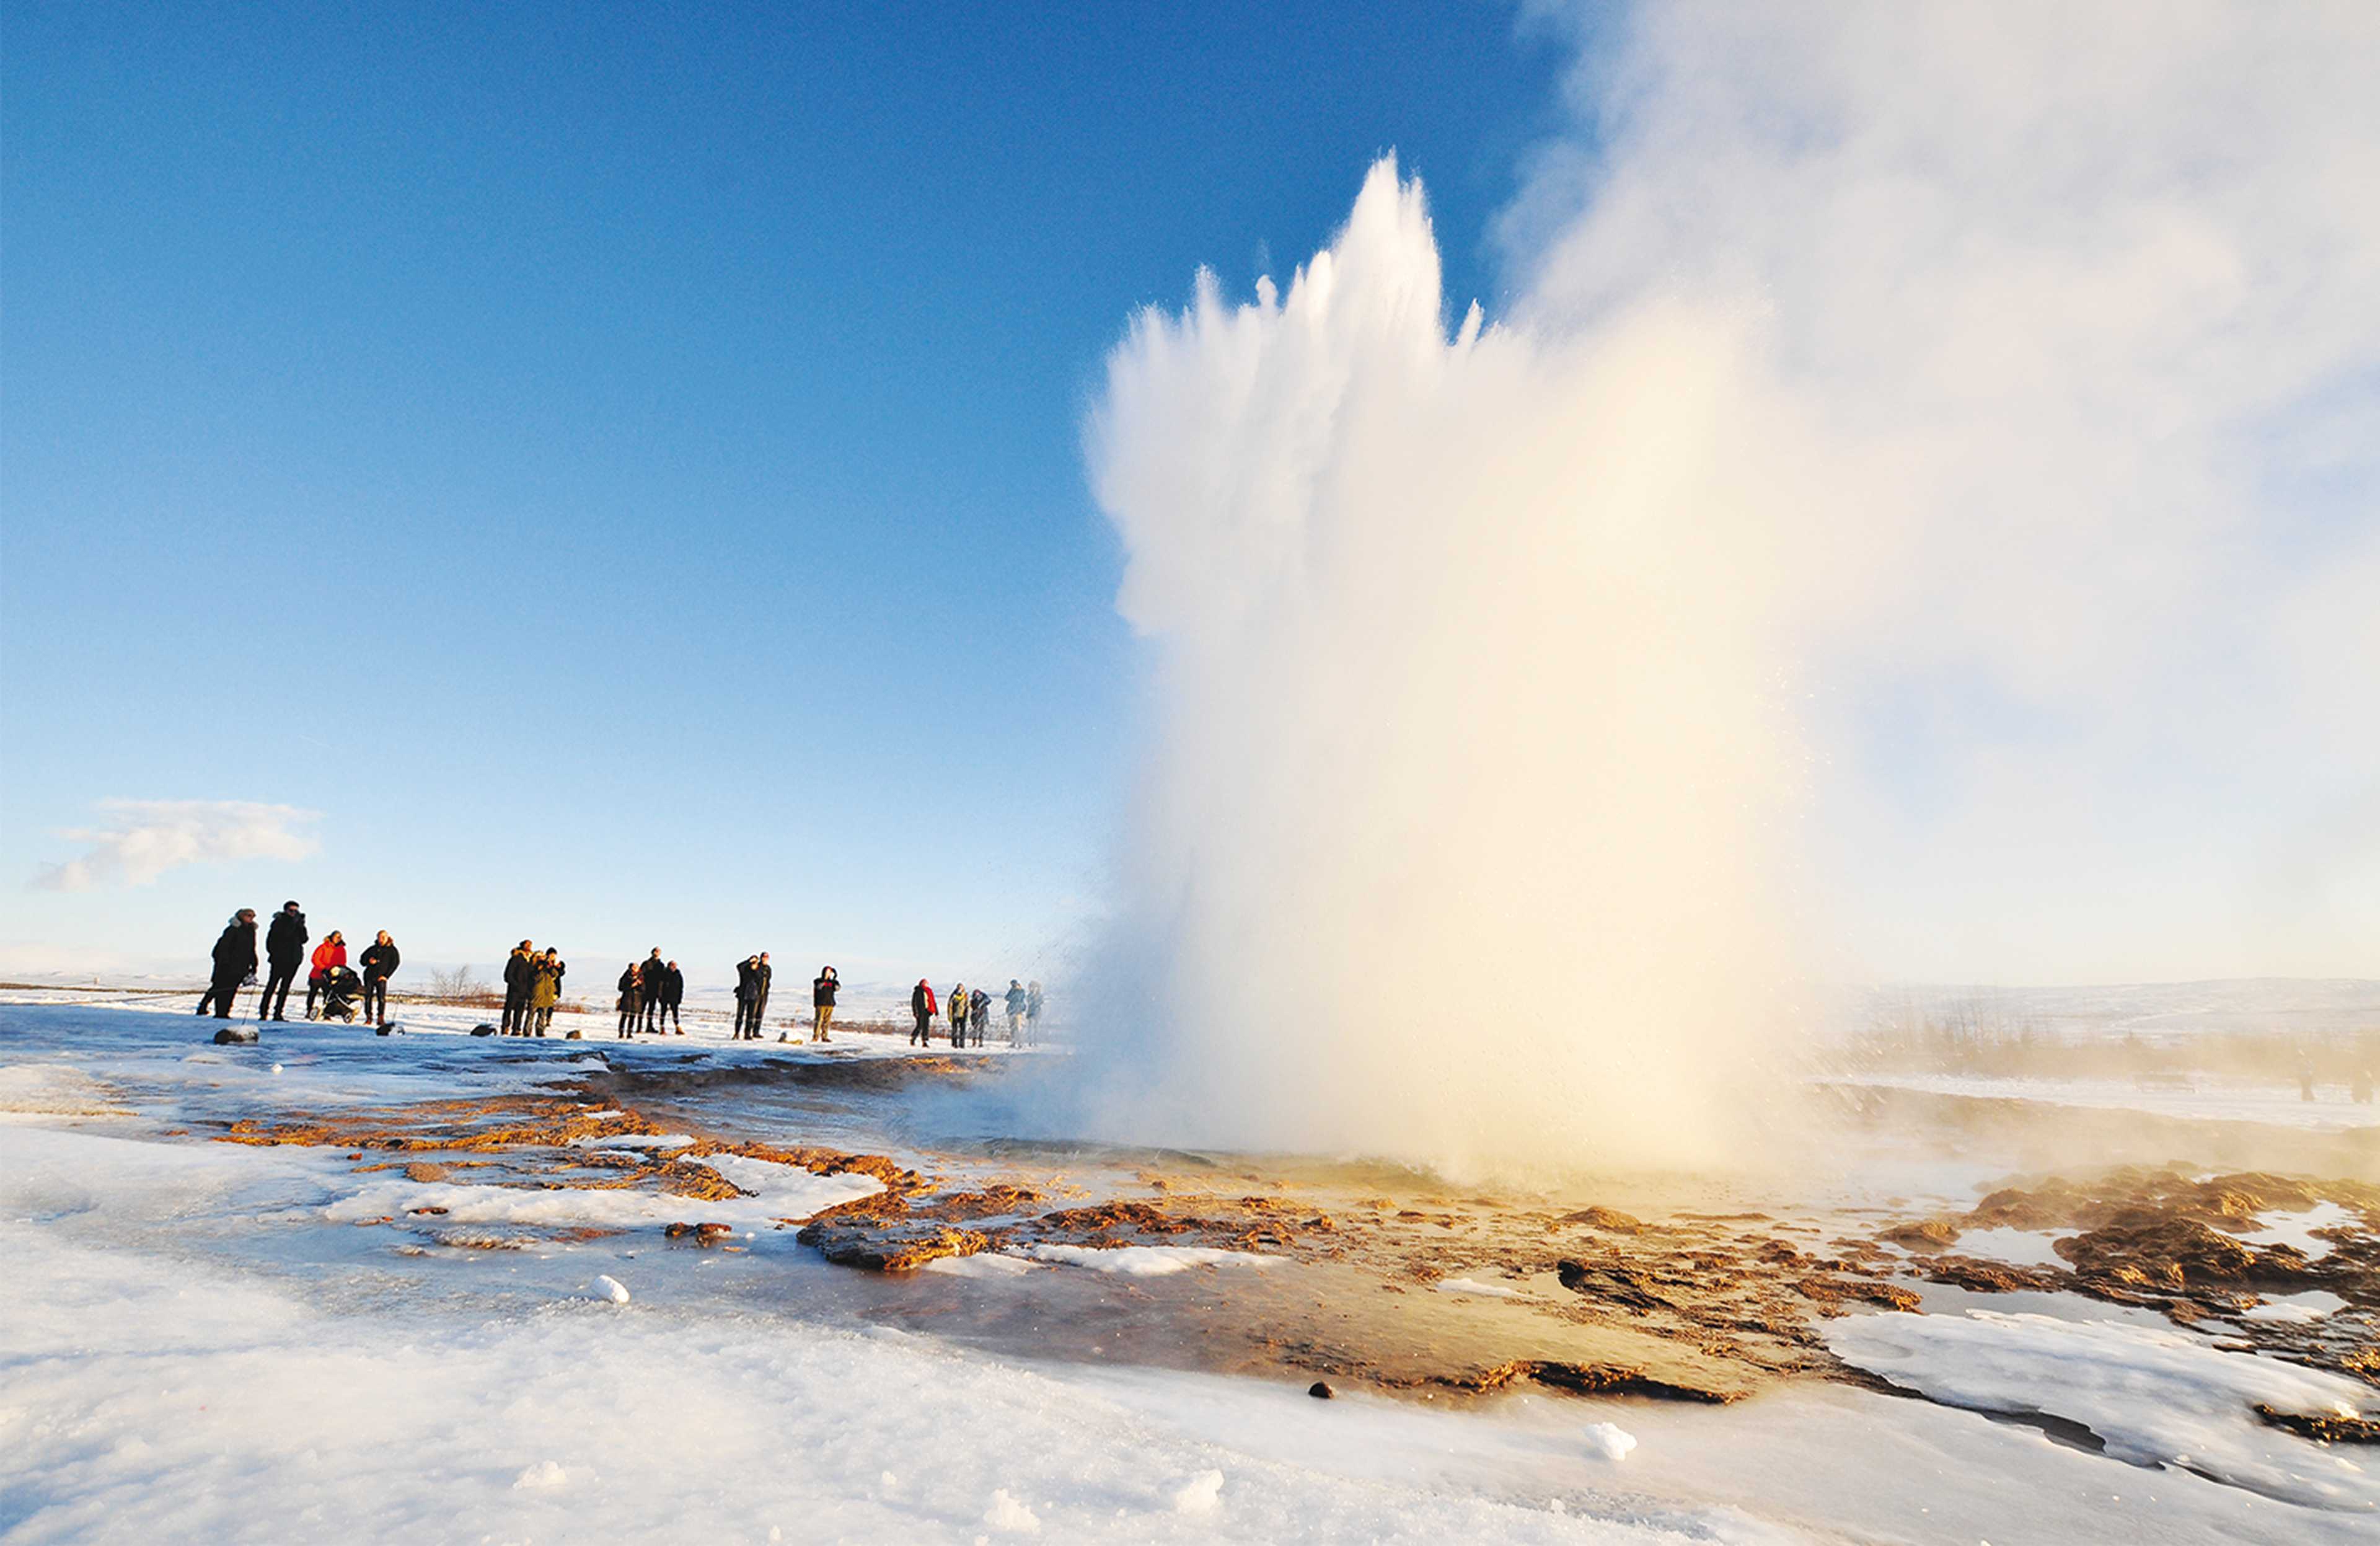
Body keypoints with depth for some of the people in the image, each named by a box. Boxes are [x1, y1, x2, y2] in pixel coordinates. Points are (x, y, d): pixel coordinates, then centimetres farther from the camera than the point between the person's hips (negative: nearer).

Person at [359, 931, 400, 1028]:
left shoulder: (392, 950, 3)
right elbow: (363, 960, 15)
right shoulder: (372, 949, 10)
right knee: (368, 997, 2)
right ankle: (369, 1018, 12)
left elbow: (395, 964, 0)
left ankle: (381, 1019, -8)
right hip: (369, 976, 3)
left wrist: (386, 976, -8)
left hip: (382, 977, -3)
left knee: (382, 998, -11)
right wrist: (369, 961, -9)